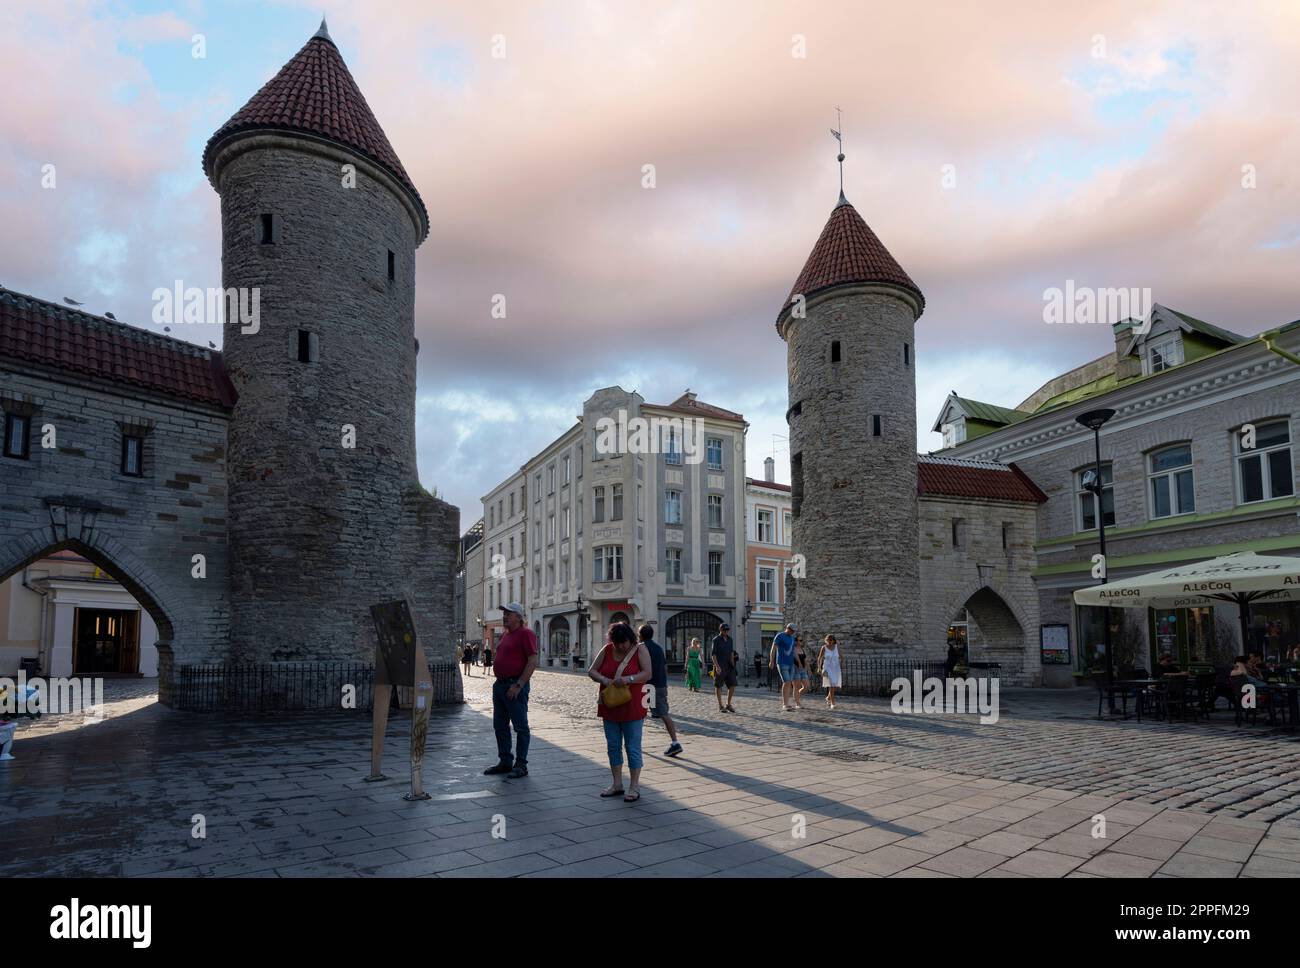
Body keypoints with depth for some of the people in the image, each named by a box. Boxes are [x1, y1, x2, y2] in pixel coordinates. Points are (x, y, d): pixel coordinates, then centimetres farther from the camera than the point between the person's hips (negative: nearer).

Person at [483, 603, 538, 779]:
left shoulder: (525, 633, -11)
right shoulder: (505, 635, 17)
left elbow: (533, 662, -17)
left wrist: (518, 685, -21)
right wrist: (490, 662, 10)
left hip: (515, 686, -9)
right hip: (500, 684, 10)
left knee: (520, 727, -1)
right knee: (500, 725, 12)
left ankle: (521, 765, 5)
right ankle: (505, 762, 22)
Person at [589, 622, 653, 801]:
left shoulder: (640, 649, -6)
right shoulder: (607, 650, 3)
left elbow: (648, 674, -14)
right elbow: (592, 671, 4)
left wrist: (628, 679, -28)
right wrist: (603, 679, -16)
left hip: (631, 708, -5)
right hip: (610, 707, 5)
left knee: (633, 747, 0)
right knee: (613, 746, 12)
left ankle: (634, 787, 7)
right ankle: (617, 784, 23)